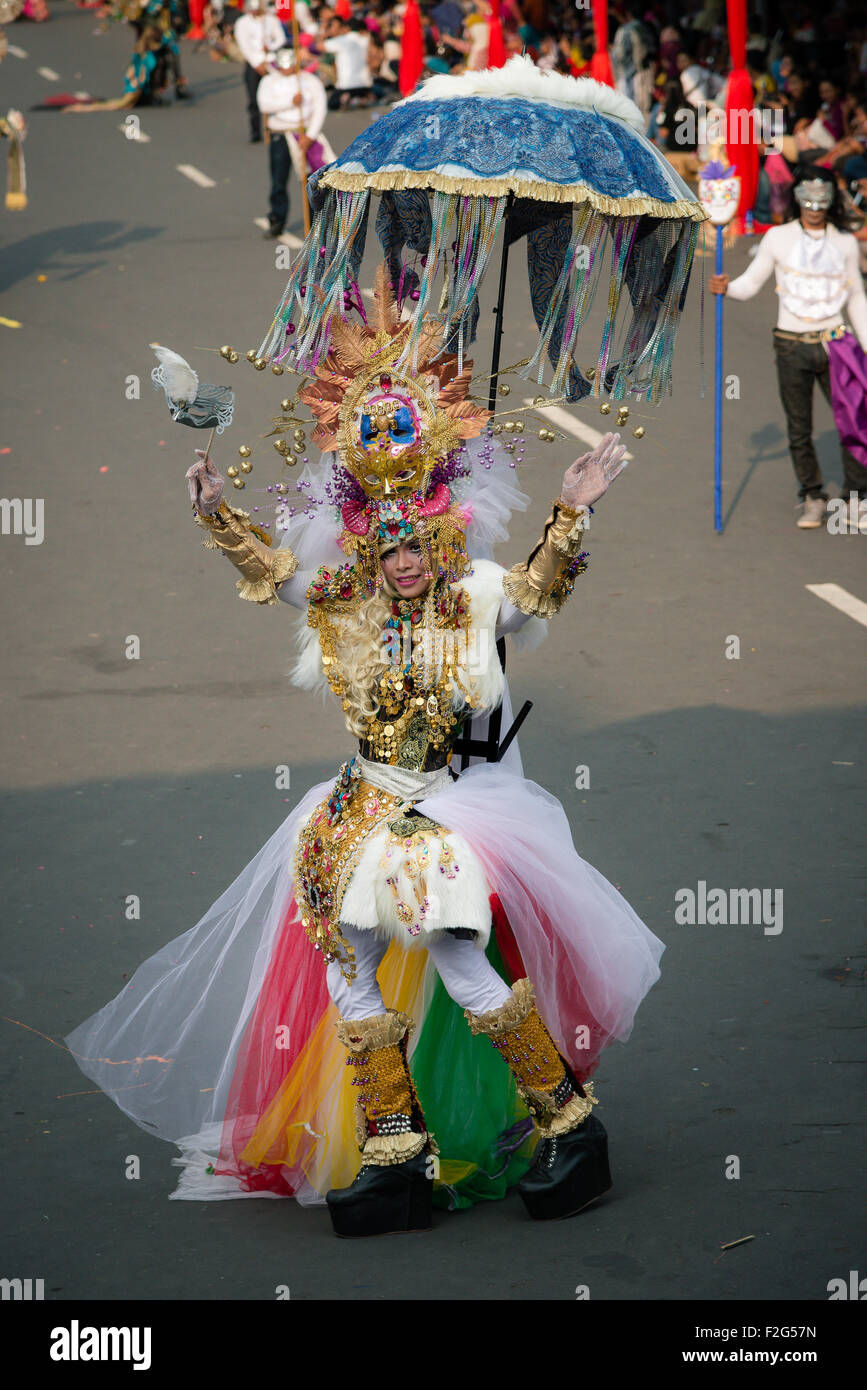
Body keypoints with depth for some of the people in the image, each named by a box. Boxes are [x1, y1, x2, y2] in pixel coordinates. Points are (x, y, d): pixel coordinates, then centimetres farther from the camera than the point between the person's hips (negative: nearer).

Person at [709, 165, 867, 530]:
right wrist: (725, 287, -18)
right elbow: (751, 283, 3)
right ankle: (812, 497, 18)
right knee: (799, 430, 4)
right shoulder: (778, 239, 0)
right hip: (792, 347, -1)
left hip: (834, 343, 1)